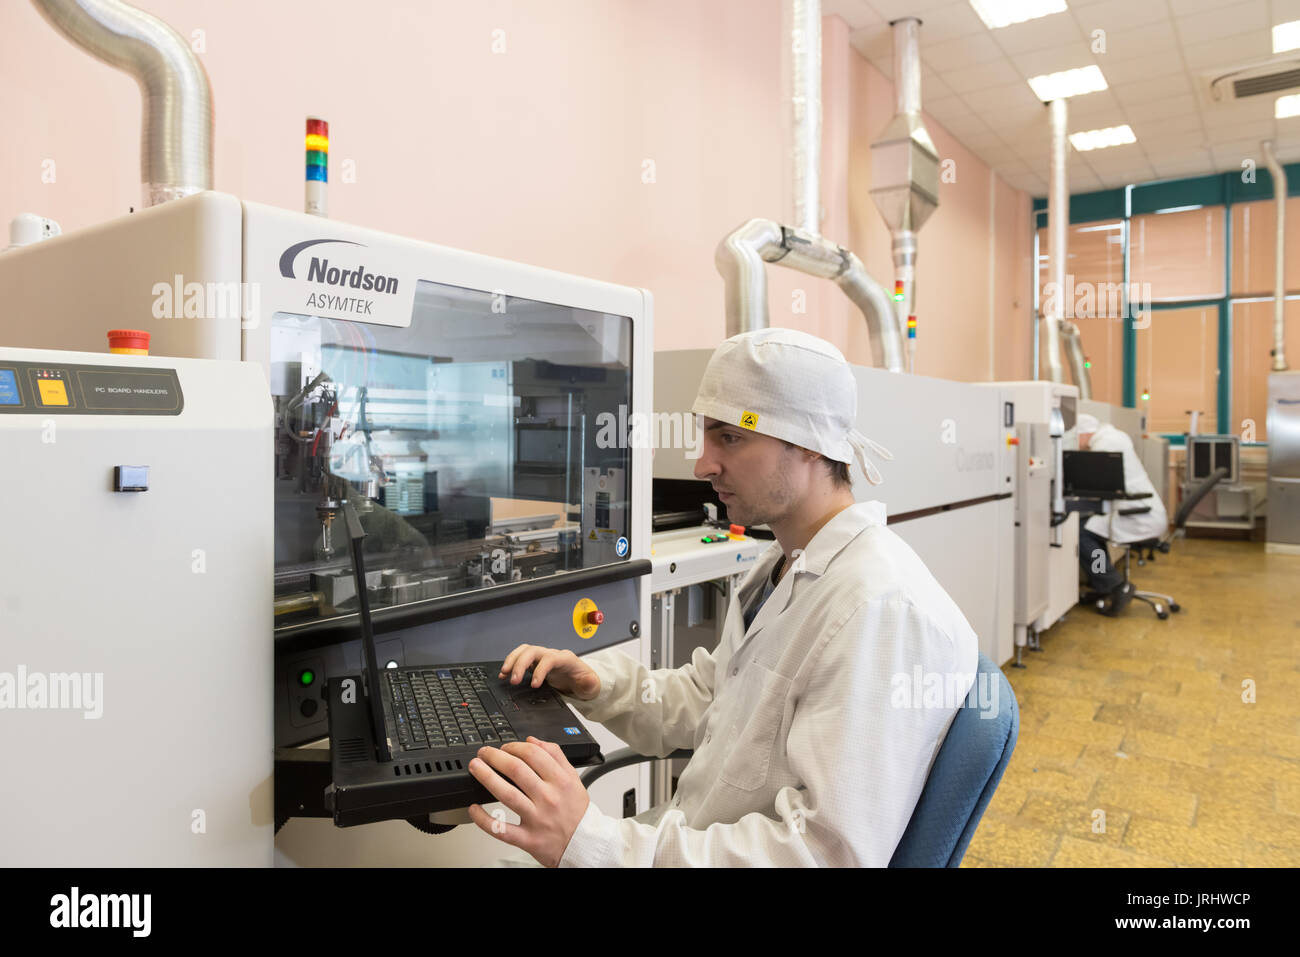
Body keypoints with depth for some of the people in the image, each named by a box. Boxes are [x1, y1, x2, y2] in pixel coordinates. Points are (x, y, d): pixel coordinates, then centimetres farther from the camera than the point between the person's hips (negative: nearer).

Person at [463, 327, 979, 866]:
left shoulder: (882, 608, -25)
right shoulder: (782, 565, 7)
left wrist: (592, 843, -31)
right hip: (687, 832, 8)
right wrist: (599, 683, -4)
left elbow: (830, 851, -28)